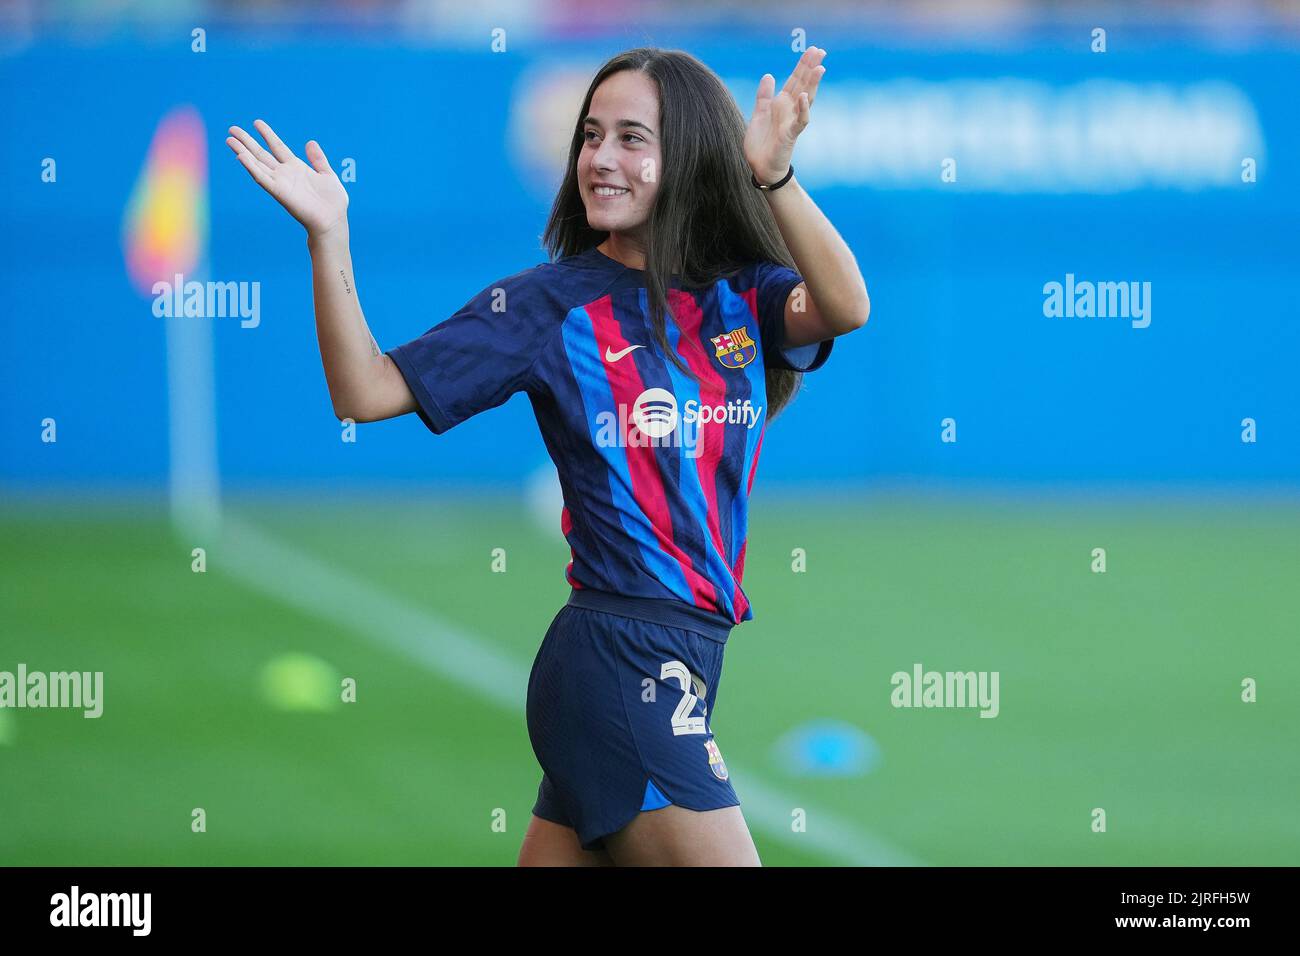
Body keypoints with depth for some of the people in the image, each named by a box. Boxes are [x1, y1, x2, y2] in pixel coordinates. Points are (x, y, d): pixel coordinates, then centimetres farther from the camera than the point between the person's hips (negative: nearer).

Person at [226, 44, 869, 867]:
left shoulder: (743, 295, 6)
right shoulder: (553, 305, -3)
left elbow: (844, 308, -16)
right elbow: (369, 392, -6)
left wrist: (773, 176, -32)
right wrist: (329, 236, -18)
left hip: (679, 666, 5)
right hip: (621, 660, -5)